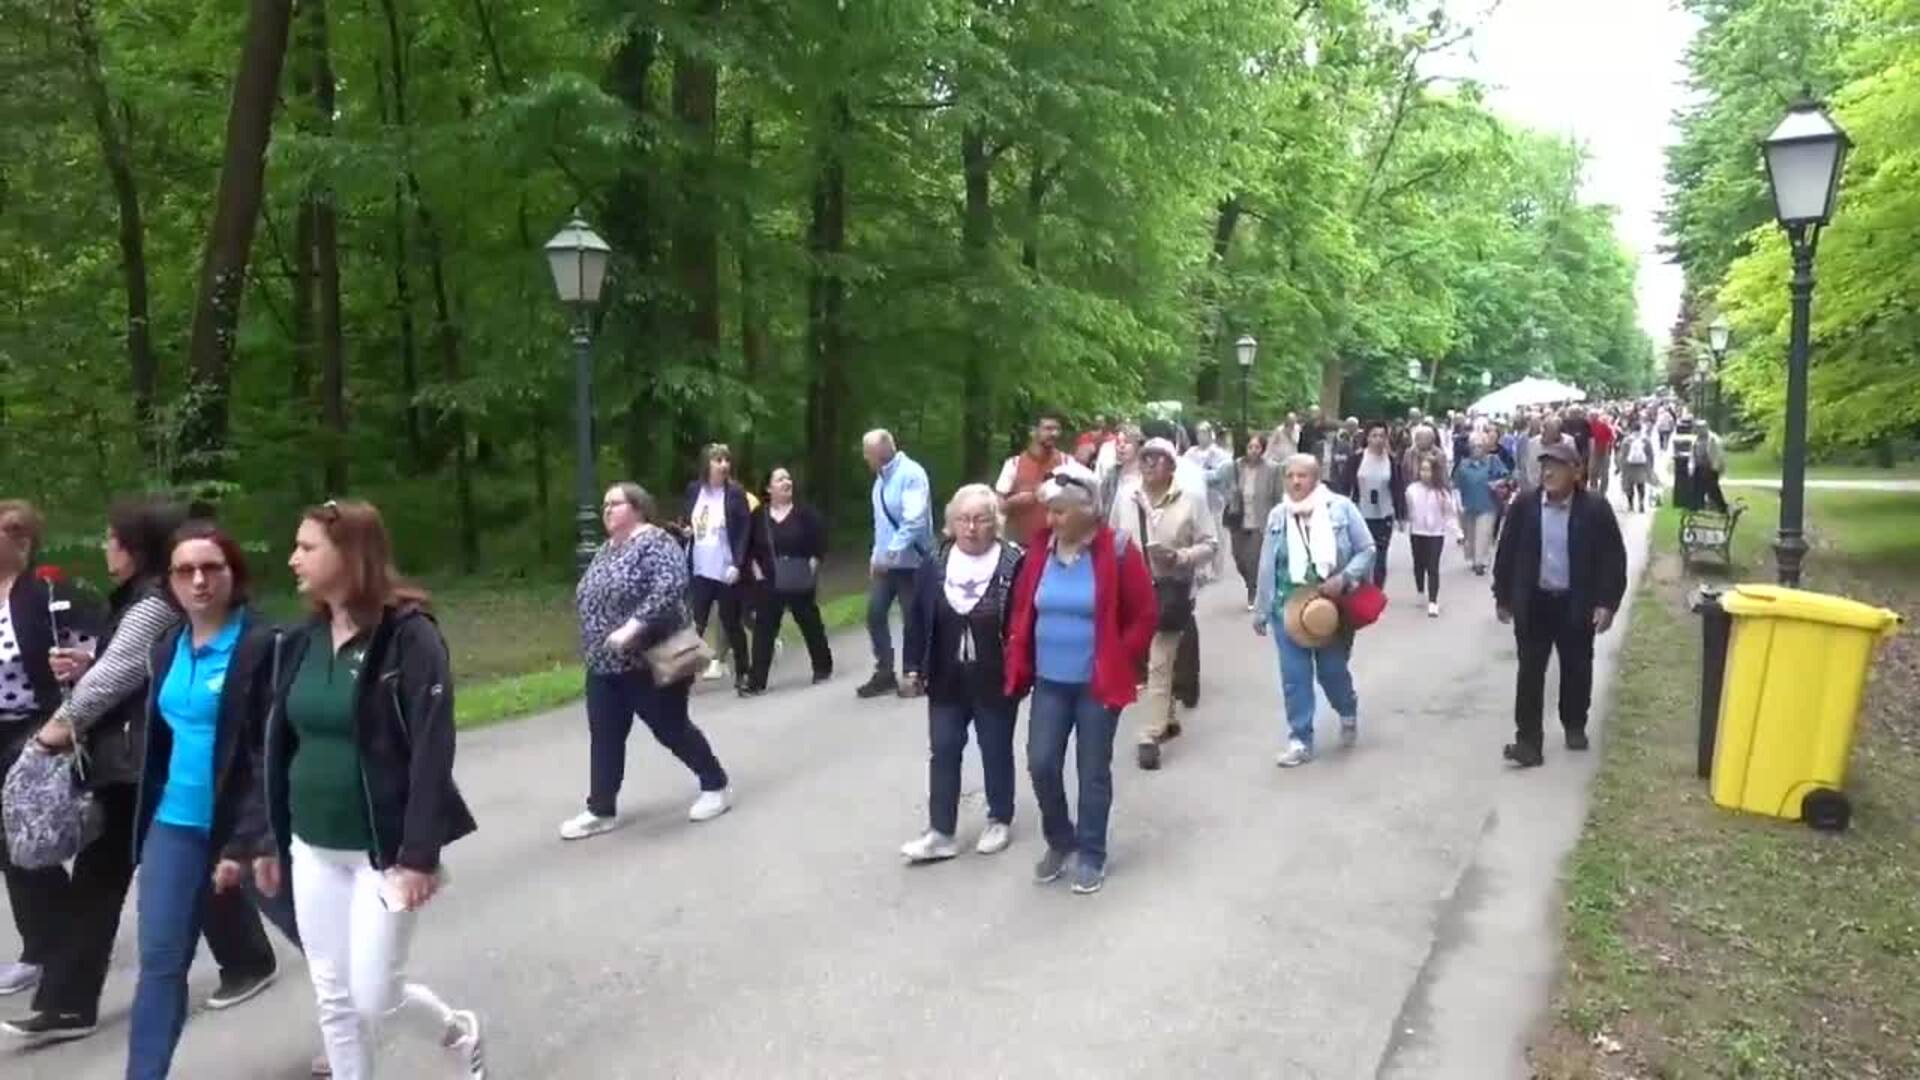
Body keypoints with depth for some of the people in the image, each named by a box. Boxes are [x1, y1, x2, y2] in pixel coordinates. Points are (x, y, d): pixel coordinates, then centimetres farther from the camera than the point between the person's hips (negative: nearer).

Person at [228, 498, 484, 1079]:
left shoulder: (409, 635, -16)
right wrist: (265, 839, 11)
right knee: (333, 999, 12)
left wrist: (419, 854, -21)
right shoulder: (301, 643, 4)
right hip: (314, 852, 6)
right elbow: (274, 748, 11)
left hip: (383, 850, -6)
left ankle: (460, 1031, 31)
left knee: (375, 998, 1)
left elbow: (432, 753, -19)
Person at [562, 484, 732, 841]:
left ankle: (716, 787, 21)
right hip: (605, 666, 8)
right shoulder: (605, 550, 13)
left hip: (649, 663, -8)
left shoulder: (654, 542, -14)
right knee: (604, 738, 8)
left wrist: (633, 626, -33)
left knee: (672, 730, 3)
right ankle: (601, 811, 17)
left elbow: (670, 587, -29)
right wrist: (592, 649, 15)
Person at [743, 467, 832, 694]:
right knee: (763, 630, -3)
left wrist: (812, 567, -8)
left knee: (811, 625, 11)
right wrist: (755, 568, 1)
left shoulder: (805, 512, -4)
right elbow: (748, 545, 11)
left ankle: (823, 668, 29)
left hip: (801, 583, -1)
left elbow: (820, 541, -3)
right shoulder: (759, 515, 2)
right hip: (769, 583, 1)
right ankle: (756, 681, -2)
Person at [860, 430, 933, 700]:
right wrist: (877, 555, 13)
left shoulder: (911, 474, -17)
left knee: (912, 619, 3)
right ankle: (884, 672, 17)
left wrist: (891, 552, -25)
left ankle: (913, 675, 17)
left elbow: (914, 520, -24)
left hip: (910, 562, -8)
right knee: (875, 613, 6)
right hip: (886, 562, 8)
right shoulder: (882, 478, 10)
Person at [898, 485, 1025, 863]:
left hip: (995, 683, -4)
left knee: (996, 752, 12)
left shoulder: (1014, 565, -14)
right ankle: (940, 833, 16)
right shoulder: (934, 566, 0)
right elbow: (919, 620, 5)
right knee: (942, 753, 7)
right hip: (946, 682, 4)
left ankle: (1000, 822, 30)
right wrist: (914, 667, 3)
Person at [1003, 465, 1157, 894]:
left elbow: (1143, 616, -6)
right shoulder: (1040, 549, -1)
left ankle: (1091, 855, 24)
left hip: (1097, 684, -3)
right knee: (1041, 764, 2)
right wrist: (1019, 661, 5)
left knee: (1093, 771, 7)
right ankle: (1059, 841, 26)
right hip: (1049, 682, 4)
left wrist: (1119, 662, -6)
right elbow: (1021, 609, 10)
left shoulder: (1117, 551, -12)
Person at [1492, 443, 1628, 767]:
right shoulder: (1524, 506, -4)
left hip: (1577, 605, -1)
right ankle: (1528, 740, 1)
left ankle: (1575, 726, 36)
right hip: (1533, 603, 1)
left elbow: (1613, 557, -6)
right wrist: (1502, 596, 5)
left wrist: (1607, 602, -12)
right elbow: (1507, 552, 3)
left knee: (1577, 671, 15)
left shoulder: (1595, 509, -9)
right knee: (1530, 673, -1)